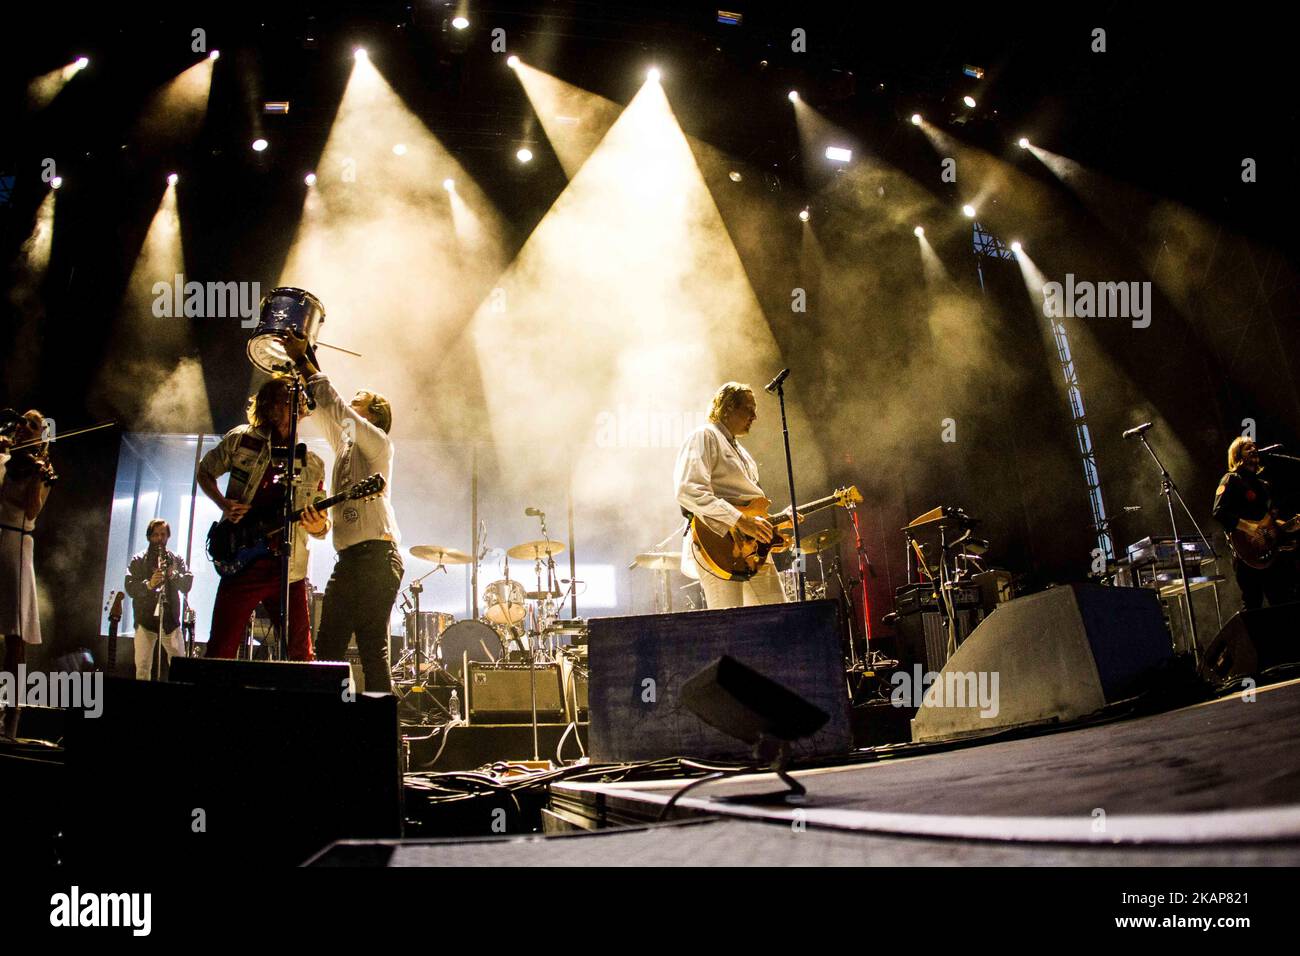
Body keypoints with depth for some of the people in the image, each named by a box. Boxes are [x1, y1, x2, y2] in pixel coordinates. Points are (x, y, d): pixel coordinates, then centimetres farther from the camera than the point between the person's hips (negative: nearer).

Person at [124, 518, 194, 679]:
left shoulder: (177, 560, 11)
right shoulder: (138, 560, 6)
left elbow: (187, 585, 0)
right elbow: (130, 588, -6)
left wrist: (173, 575, -19)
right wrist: (149, 584, -24)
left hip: (171, 620, 1)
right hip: (145, 619, -1)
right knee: (142, 668, -1)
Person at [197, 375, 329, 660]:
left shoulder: (312, 462, 6)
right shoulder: (241, 440, 2)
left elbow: (320, 521, 11)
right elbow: (205, 471, 18)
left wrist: (319, 527, -14)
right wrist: (223, 503, 0)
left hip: (289, 570, 1)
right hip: (240, 564, -1)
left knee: (301, 657, 3)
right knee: (220, 652, 0)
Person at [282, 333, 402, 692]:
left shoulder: (378, 442, -1)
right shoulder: (345, 444, 24)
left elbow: (333, 405, -11)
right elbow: (321, 406, 25)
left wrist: (302, 360, -6)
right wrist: (303, 360, 17)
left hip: (375, 555, -9)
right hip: (348, 559, 9)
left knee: (373, 649, -11)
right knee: (327, 648, 6)